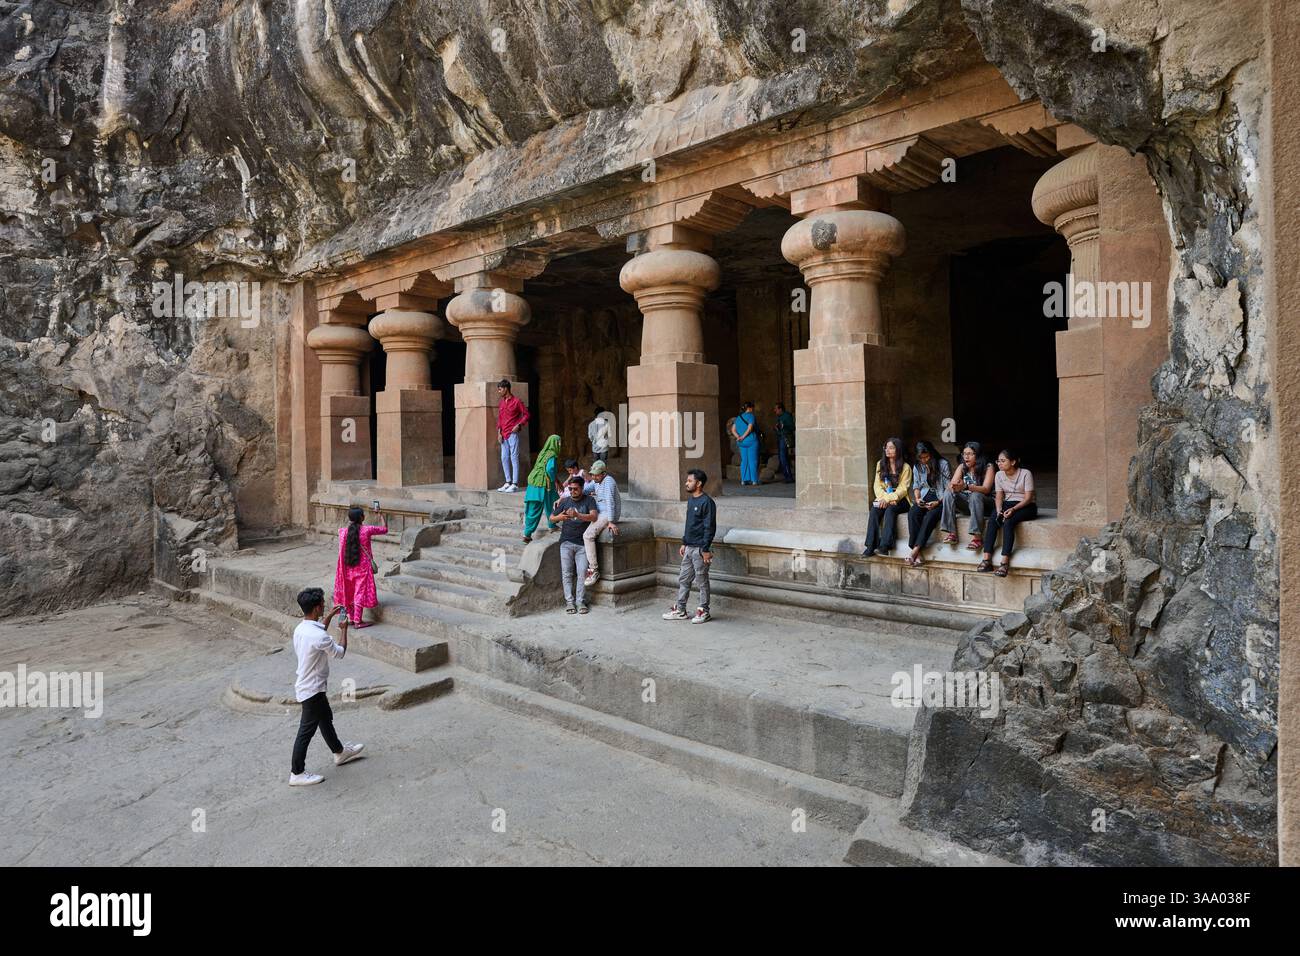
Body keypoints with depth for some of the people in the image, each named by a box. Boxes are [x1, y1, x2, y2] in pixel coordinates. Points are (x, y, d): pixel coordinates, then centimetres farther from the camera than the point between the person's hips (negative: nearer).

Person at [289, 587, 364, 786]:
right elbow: (340, 652, -14)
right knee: (307, 730, 4)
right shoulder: (319, 637, -31)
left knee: (325, 719, 25)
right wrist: (343, 629, -2)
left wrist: (330, 616, 17)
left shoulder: (301, 628, -3)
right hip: (313, 689, -10)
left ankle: (340, 752, 43)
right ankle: (297, 774, 17)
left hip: (307, 685, 10)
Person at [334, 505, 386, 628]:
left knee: (349, 591, 16)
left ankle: (351, 618, 24)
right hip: (362, 567, -4)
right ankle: (358, 621, -1)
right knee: (360, 592, -1)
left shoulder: (342, 531, -3)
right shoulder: (367, 530, -12)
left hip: (347, 567, 5)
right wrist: (381, 516, 11)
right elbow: (384, 529, 0)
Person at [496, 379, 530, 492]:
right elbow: (499, 418, 17)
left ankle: (515, 484, -5)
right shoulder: (501, 402, 14)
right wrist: (499, 432, 7)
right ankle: (508, 482, 15)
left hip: (513, 434, -7)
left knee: (514, 458, -6)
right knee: (504, 458, 8)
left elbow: (526, 414, -3)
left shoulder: (516, 401, -6)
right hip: (503, 435, 7)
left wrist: (519, 425, -14)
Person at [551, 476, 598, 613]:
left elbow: (594, 516, -13)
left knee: (582, 572, -10)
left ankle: (580, 601, -5)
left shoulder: (589, 500, 3)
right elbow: (551, 517, 13)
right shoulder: (565, 501, 9)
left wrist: (577, 515, -29)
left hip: (582, 543, -1)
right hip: (566, 542, 2)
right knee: (567, 572, -6)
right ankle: (569, 601, -3)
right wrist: (559, 517, -11)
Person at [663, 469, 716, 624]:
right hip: (689, 548, 9)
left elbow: (710, 527, -17)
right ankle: (680, 610, 20)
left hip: (700, 549, -9)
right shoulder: (690, 500, 12)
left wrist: (706, 549, -19)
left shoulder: (706, 502, -15)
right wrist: (684, 543, 18)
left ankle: (704, 612, 13)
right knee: (683, 579, 12)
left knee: (702, 581, 2)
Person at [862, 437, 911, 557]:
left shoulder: (905, 467, 0)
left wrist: (889, 499, -22)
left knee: (890, 509, -34)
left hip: (899, 499, -3)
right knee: (874, 509, -28)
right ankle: (870, 547, -35)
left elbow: (902, 489, -8)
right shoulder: (880, 464, 12)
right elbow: (877, 485, 5)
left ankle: (885, 545, -41)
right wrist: (884, 498, -14)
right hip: (884, 499, 3)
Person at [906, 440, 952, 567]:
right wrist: (917, 498, -3)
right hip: (925, 497, 4)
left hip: (941, 499, -4)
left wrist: (938, 502, -19)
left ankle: (915, 551, -36)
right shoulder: (917, 467, 8)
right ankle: (917, 555, -34)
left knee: (930, 516, -35)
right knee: (912, 513, -29)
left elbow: (949, 488, -8)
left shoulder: (943, 464, -8)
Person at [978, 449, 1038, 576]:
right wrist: (999, 510, -17)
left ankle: (1005, 562, -38)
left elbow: (1028, 498, -14)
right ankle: (987, 560, -34)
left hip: (1026, 506, -5)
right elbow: (999, 496, 3)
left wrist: (1013, 509, -28)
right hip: (1007, 504, 5)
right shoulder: (999, 475, 5)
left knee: (1008, 522, -34)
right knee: (992, 520, -26)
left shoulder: (1026, 473, -10)